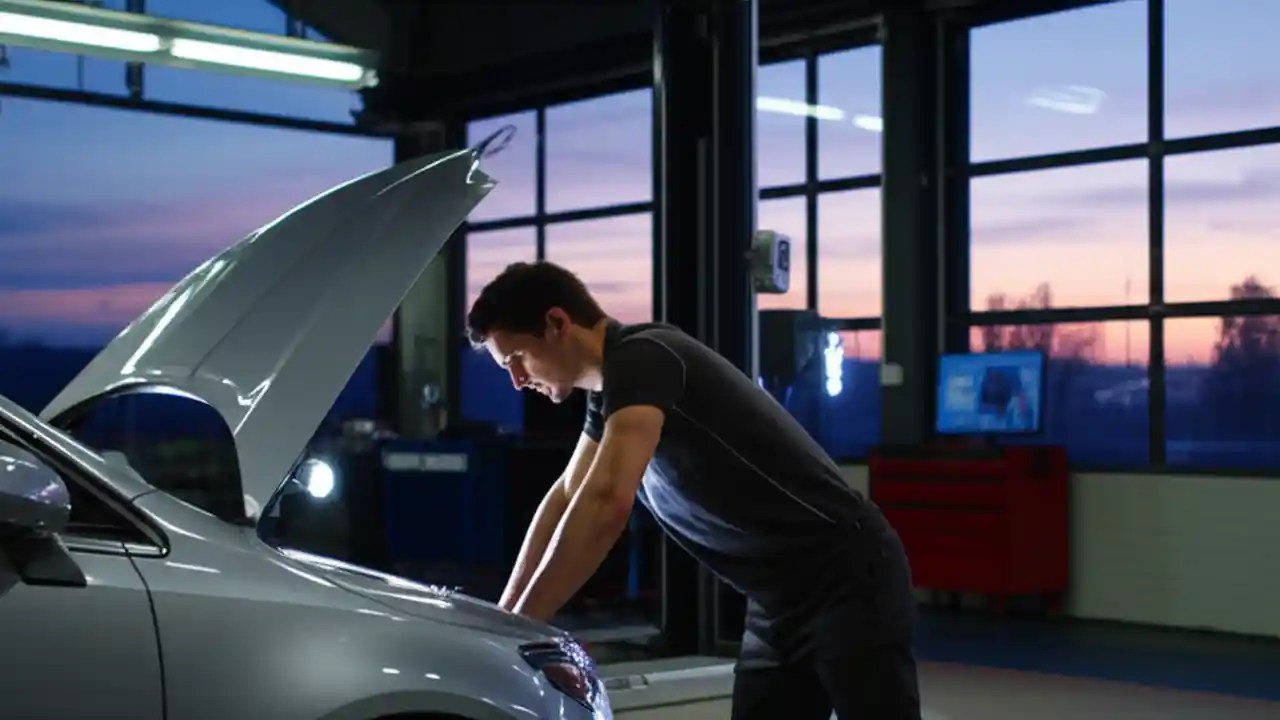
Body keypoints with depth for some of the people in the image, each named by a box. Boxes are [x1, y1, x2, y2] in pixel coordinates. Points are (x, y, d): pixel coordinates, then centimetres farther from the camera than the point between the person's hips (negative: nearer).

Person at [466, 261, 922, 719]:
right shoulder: (613, 388, 14)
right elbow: (567, 499, 24)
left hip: (847, 582, -10)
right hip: (778, 603, 10)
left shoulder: (641, 358, -17)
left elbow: (607, 503, -29)